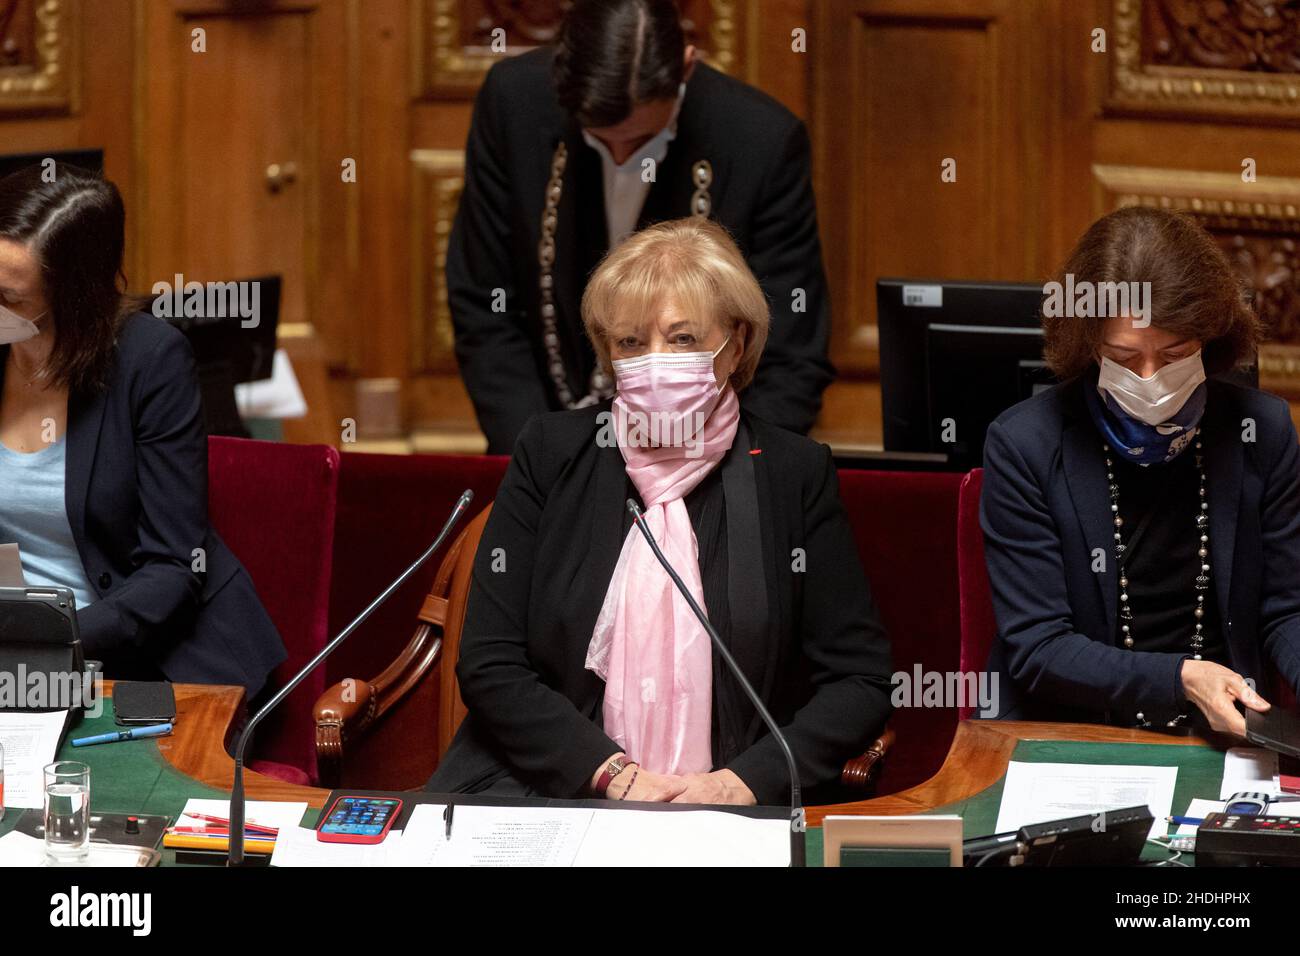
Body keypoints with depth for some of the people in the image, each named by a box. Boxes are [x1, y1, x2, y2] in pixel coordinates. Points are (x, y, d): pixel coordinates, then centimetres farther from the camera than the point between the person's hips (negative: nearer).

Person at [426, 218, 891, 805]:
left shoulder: (795, 474, 7)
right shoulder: (551, 454, 8)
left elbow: (860, 680, 6)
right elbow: (488, 666, 4)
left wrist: (744, 781, -10)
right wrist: (613, 775, -10)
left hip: (731, 823, -1)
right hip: (542, 797, 1)